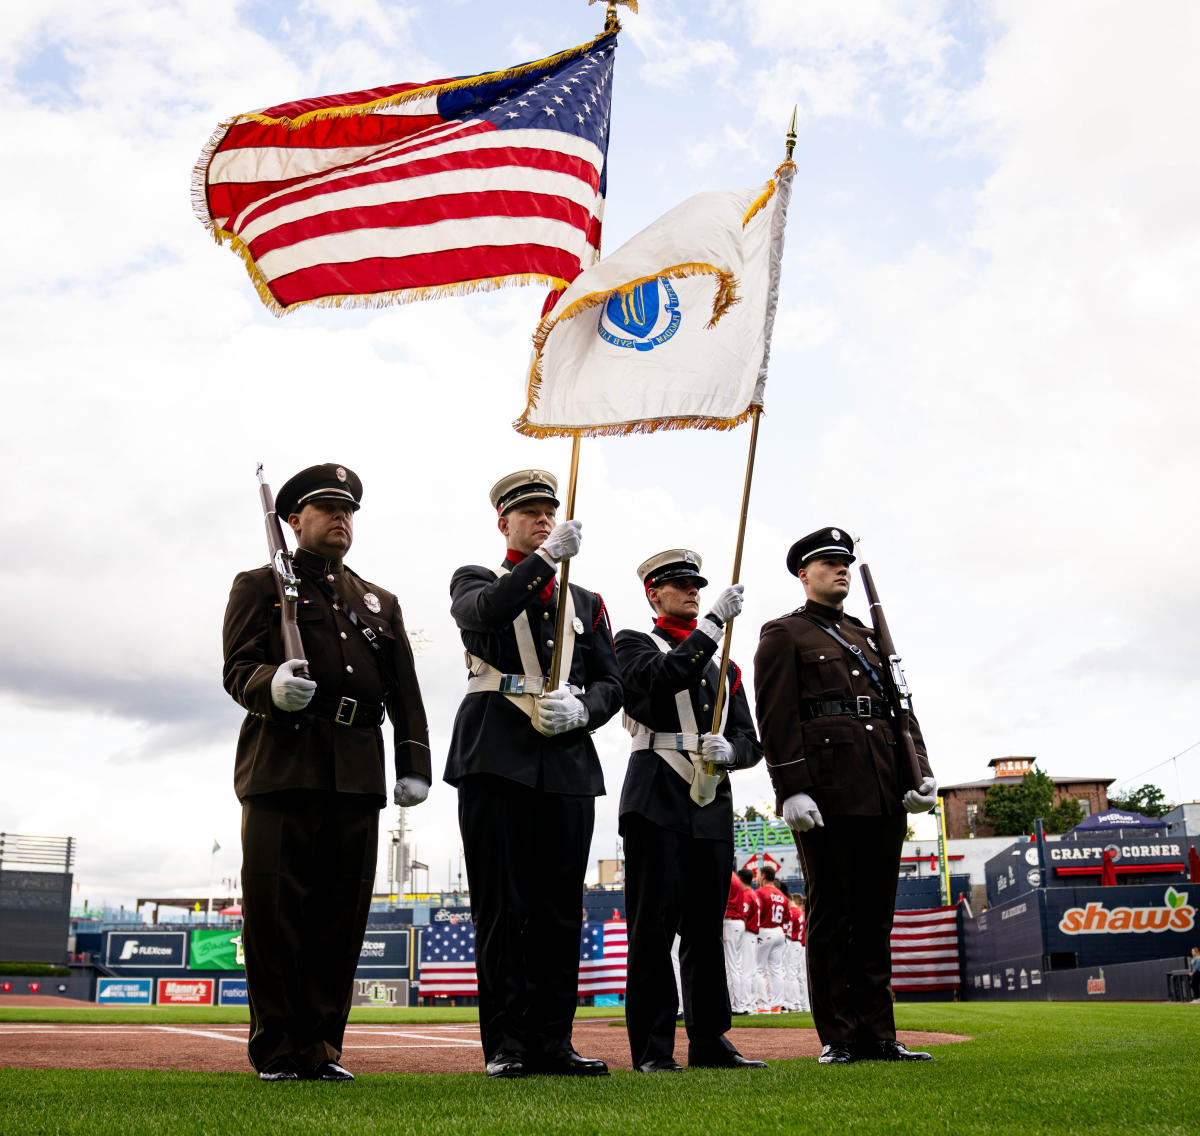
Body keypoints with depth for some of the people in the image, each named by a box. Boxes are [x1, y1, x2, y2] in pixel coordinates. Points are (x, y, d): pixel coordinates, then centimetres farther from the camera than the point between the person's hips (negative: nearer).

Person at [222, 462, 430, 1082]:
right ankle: (277, 1052, 8)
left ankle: (321, 1048, 12)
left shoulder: (380, 602, 24)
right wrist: (271, 685, -24)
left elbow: (404, 693, 18)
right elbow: (237, 669, 0)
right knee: (275, 914, -2)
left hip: (357, 776, 4)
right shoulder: (259, 586, 13)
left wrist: (414, 767, 7)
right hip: (283, 768, -3)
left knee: (341, 915, 3)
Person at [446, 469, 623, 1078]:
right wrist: (546, 558, -22)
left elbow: (611, 684, 13)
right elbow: (486, 612, -14)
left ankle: (552, 1042, 10)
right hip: (497, 759, -3)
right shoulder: (475, 581, 12)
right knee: (503, 908, -3)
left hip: (568, 763, 4)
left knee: (560, 908, 3)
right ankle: (506, 1045, 3)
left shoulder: (585, 603, 22)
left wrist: (578, 710, -8)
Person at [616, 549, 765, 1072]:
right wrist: (714, 623, -17)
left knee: (706, 927, 7)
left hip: (713, 805, 5)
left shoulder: (725, 667, 22)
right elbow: (662, 678, -15)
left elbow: (750, 742, 13)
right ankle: (653, 1049, 0)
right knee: (654, 925, -5)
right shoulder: (634, 644, 9)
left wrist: (727, 750, -10)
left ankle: (710, 1042, 15)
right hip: (657, 802, -5)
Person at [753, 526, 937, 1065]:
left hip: (882, 796, 6)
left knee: (876, 915, 8)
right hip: (826, 795, -6)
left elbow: (900, 709, 19)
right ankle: (838, 1038, 5)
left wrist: (920, 773, 5)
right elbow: (777, 718, -6)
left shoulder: (867, 637, 23)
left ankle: (877, 1036, 13)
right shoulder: (784, 635, 4)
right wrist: (791, 789, -15)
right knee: (831, 914, -2)